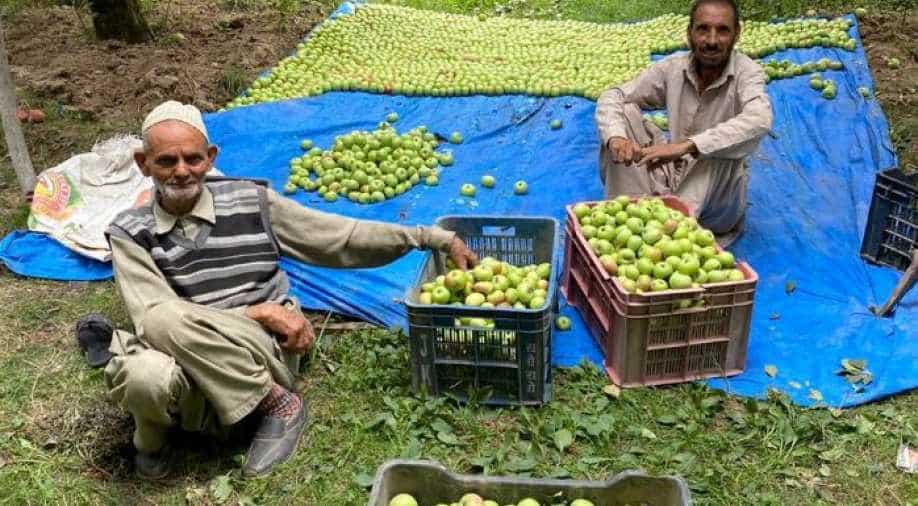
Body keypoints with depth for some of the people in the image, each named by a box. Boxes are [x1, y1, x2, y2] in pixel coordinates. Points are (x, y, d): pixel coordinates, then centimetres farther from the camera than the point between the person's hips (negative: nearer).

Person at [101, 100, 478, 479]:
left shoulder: (250, 203, 5)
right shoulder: (131, 233, 2)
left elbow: (343, 238, 8)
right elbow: (154, 318, -11)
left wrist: (436, 238, 5)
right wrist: (261, 312, -16)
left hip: (265, 358, 0)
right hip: (196, 384, 0)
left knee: (177, 322, -31)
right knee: (141, 372, -36)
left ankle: (276, 404, -9)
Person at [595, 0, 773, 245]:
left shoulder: (747, 72, -14)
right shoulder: (672, 67, -4)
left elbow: (759, 120, -35)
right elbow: (612, 96, -7)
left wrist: (686, 145, -45)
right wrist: (616, 137, -30)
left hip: (718, 189, -3)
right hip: (674, 173, 3)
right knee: (625, 112, -13)